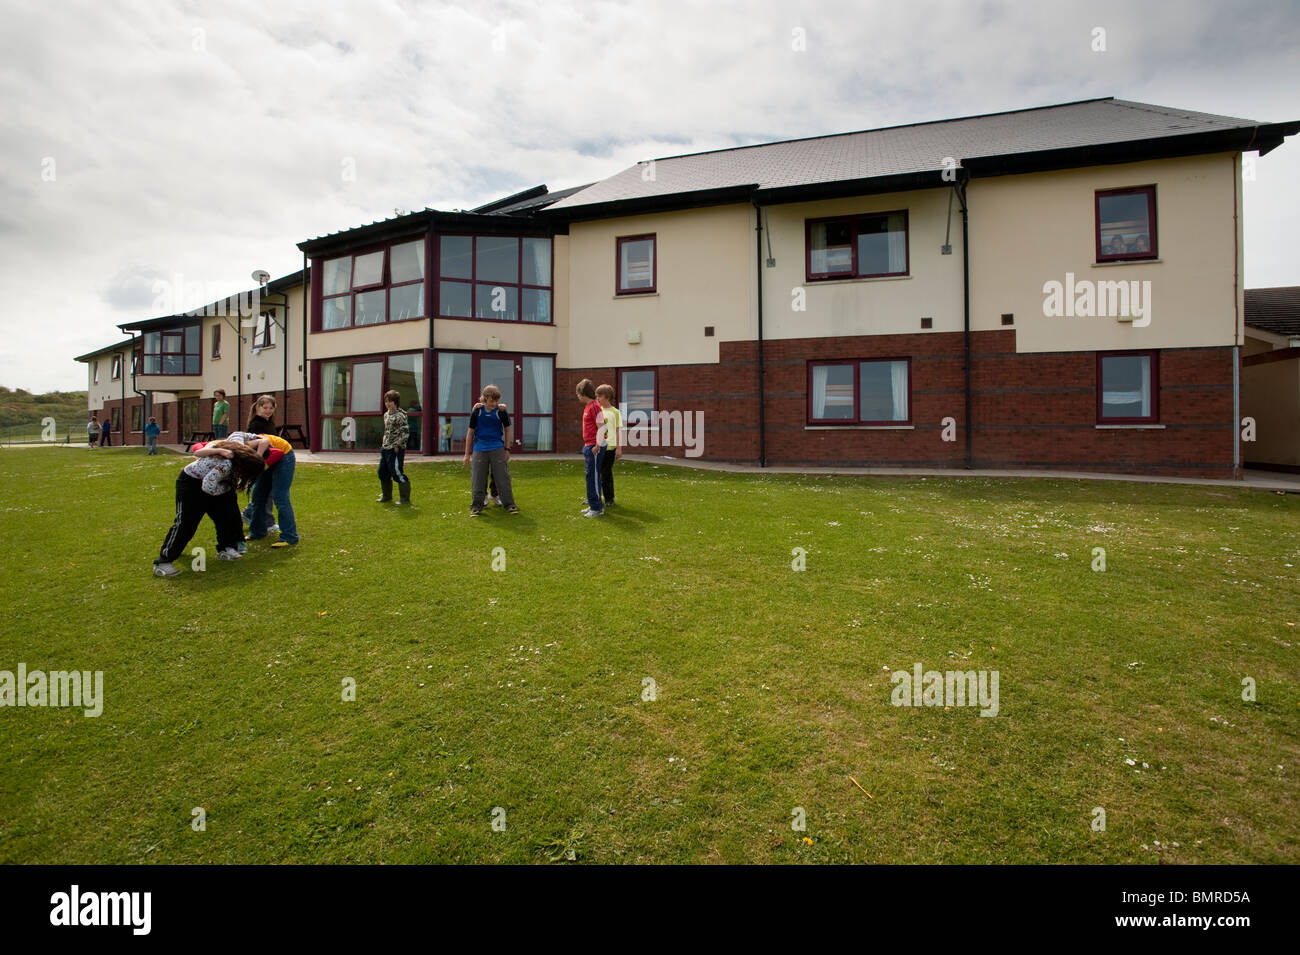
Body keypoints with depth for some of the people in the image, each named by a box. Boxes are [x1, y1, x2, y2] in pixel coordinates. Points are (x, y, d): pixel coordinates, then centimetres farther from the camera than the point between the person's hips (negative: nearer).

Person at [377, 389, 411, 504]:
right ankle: (386, 495, 31)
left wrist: (397, 445, -17)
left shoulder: (400, 415, -13)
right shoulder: (386, 414, 13)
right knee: (383, 473, 15)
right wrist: (383, 443, 15)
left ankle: (405, 498, 3)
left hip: (396, 449, -9)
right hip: (385, 448, 9)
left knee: (397, 472, -7)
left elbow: (405, 433, -16)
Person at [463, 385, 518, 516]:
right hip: (480, 449, 1)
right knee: (477, 480, 0)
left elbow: (507, 429, 11)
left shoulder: (501, 412, -2)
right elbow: (470, 432, 6)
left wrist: (507, 449, 8)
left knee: (503, 477, -1)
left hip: (497, 448, 0)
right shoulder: (476, 412, -1)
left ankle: (509, 504, 6)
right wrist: (467, 454, 6)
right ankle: (476, 507, 8)